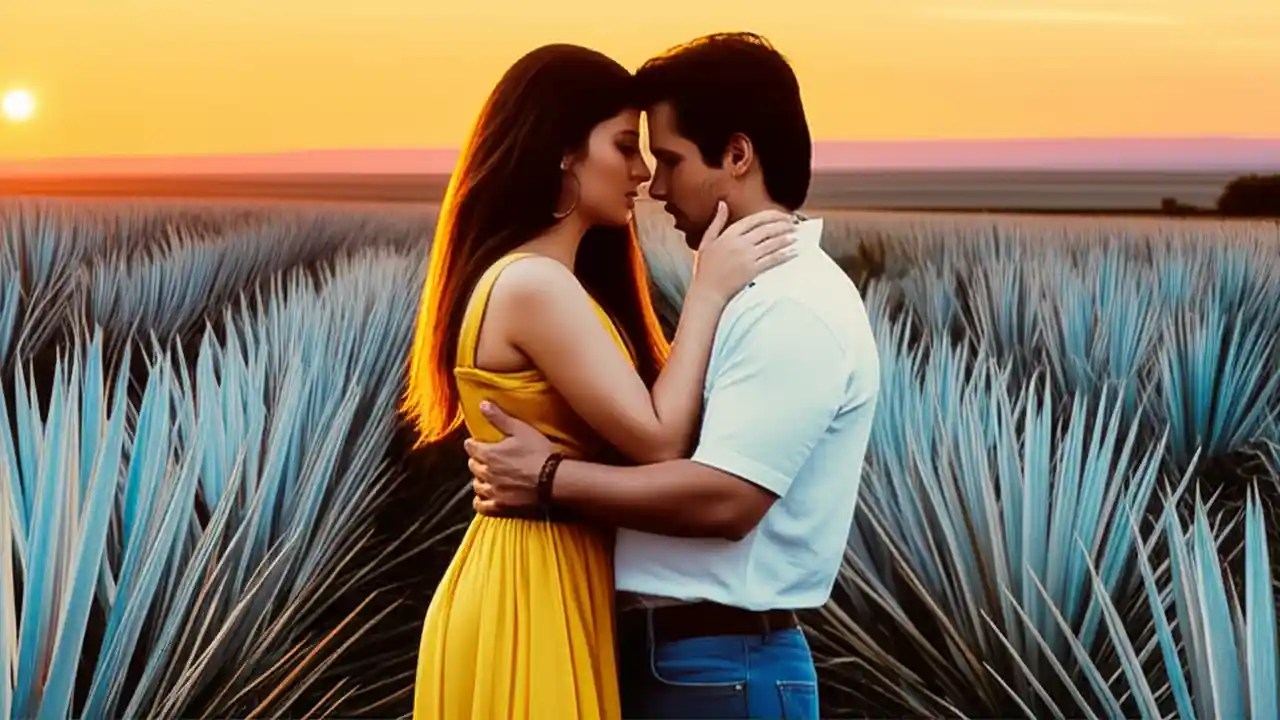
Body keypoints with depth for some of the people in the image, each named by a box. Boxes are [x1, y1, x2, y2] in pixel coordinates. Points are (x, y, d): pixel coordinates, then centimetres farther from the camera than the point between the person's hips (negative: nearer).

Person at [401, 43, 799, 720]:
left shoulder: (548, 281, 13)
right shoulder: (534, 284, -19)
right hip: (530, 595, -10)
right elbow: (657, 442, -19)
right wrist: (708, 290, -14)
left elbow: (649, 412, 8)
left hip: (549, 584, 10)